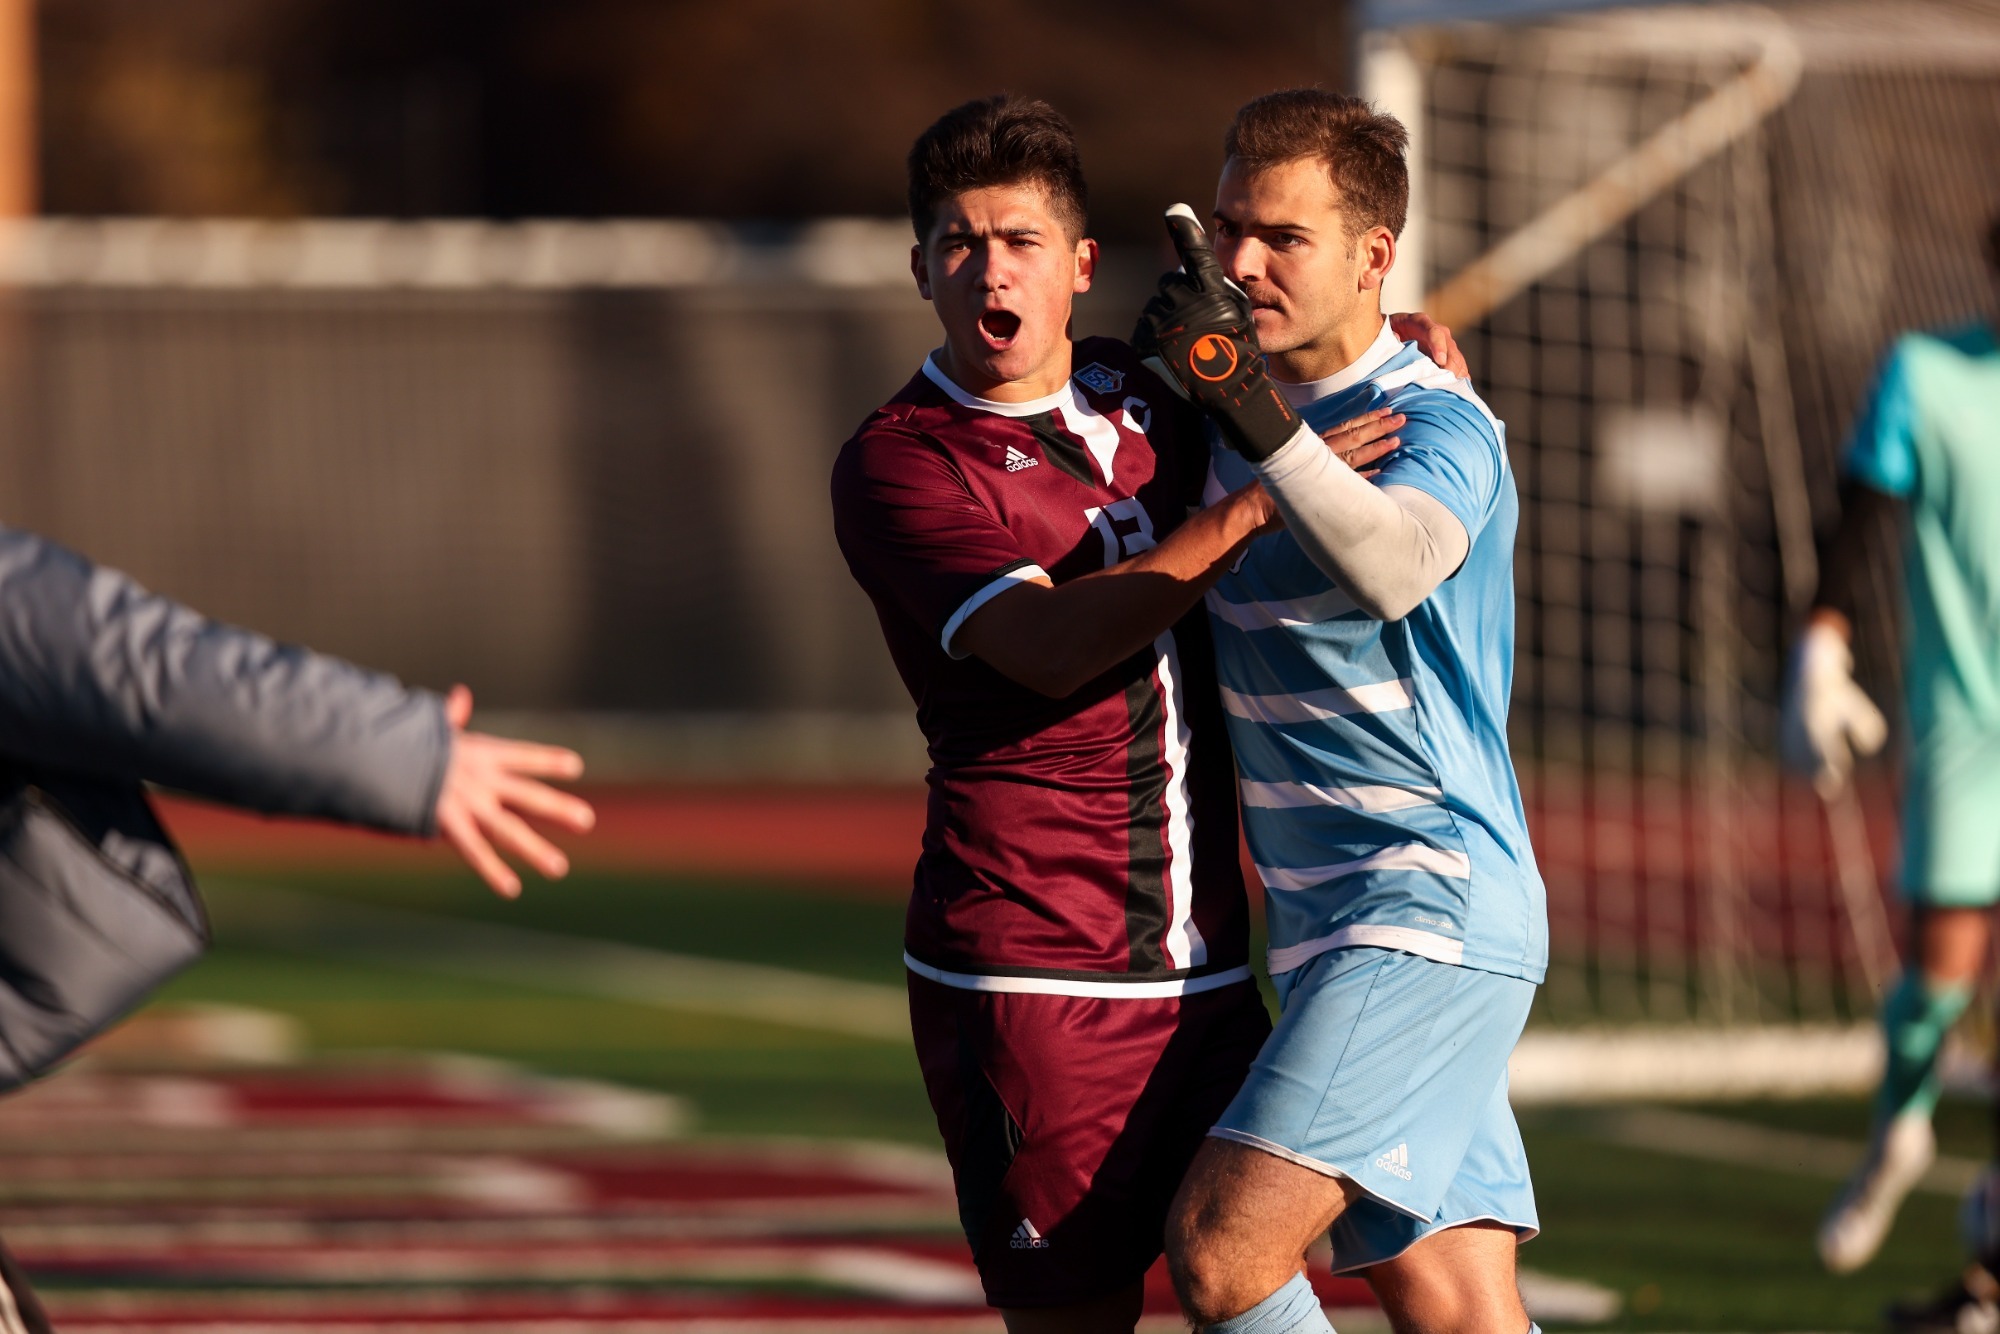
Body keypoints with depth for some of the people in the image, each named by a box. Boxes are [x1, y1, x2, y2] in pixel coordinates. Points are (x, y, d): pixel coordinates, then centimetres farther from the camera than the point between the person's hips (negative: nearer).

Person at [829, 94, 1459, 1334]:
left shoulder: (1137, 395, 13)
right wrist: (1255, 504, -23)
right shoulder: (896, 464, -6)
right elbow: (1051, 646, -21)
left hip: (1205, 967, 6)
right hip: (1026, 983, -6)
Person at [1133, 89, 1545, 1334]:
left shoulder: (1438, 424, -11)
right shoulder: (1242, 408, 13)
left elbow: (1388, 566, -35)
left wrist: (1252, 411, -44)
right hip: (1323, 926, 8)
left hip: (1433, 905, -8)